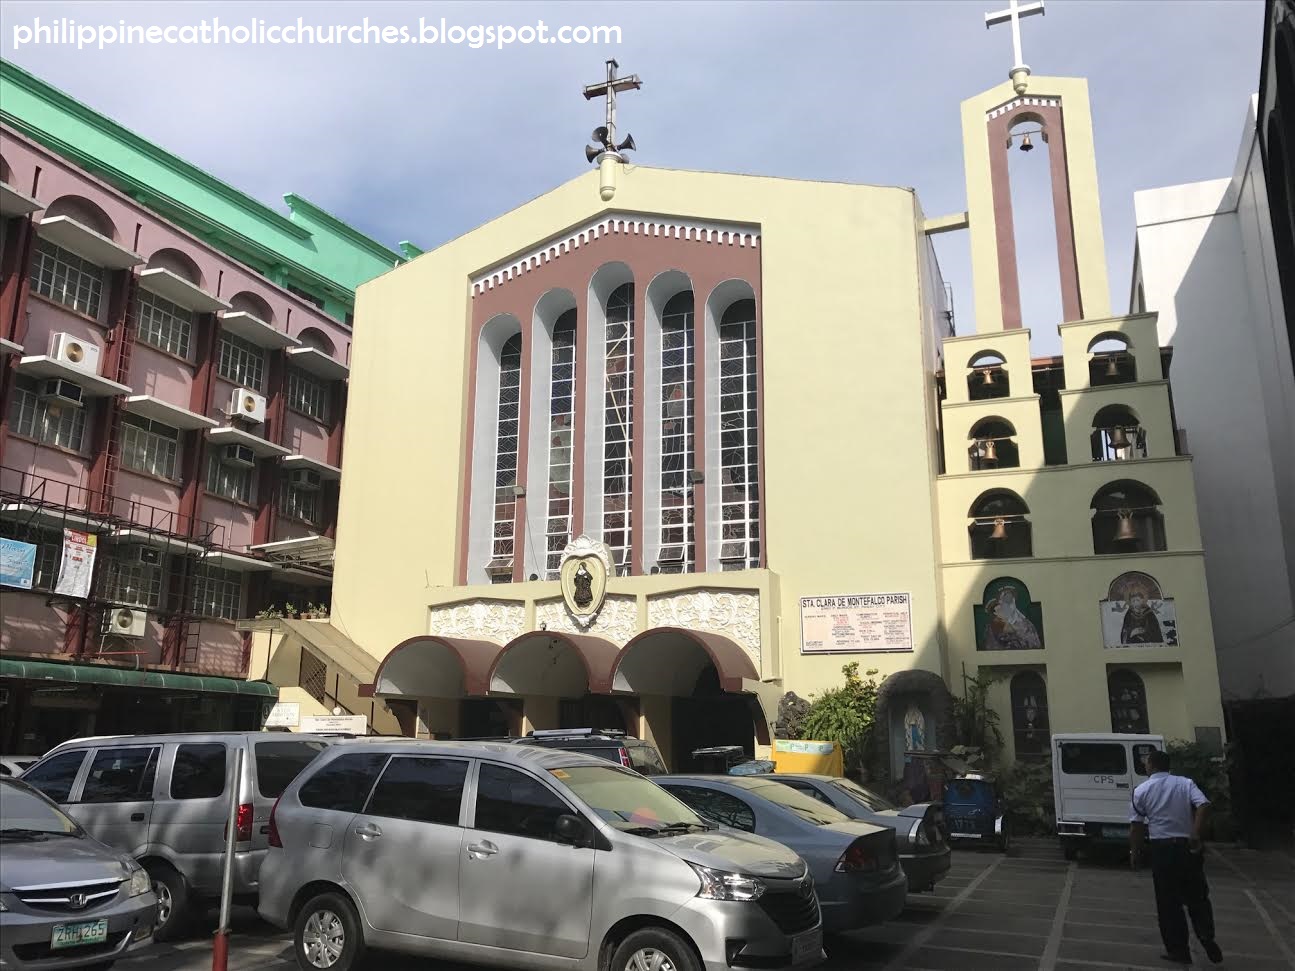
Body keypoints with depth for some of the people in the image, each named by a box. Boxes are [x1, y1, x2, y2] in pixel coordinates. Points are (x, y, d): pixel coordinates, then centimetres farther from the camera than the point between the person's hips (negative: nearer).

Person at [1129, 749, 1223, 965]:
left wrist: (1134, 852, 8)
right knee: (1197, 897, 15)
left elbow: (1136, 826, 0)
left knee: (1168, 902, 6)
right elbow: (1203, 805, -13)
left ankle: (1178, 950, 9)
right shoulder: (1185, 783, 5)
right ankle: (1207, 938, 1)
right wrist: (1195, 835, -14)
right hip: (1187, 846, 2)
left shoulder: (1141, 790, 2)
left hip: (1161, 848, -2)